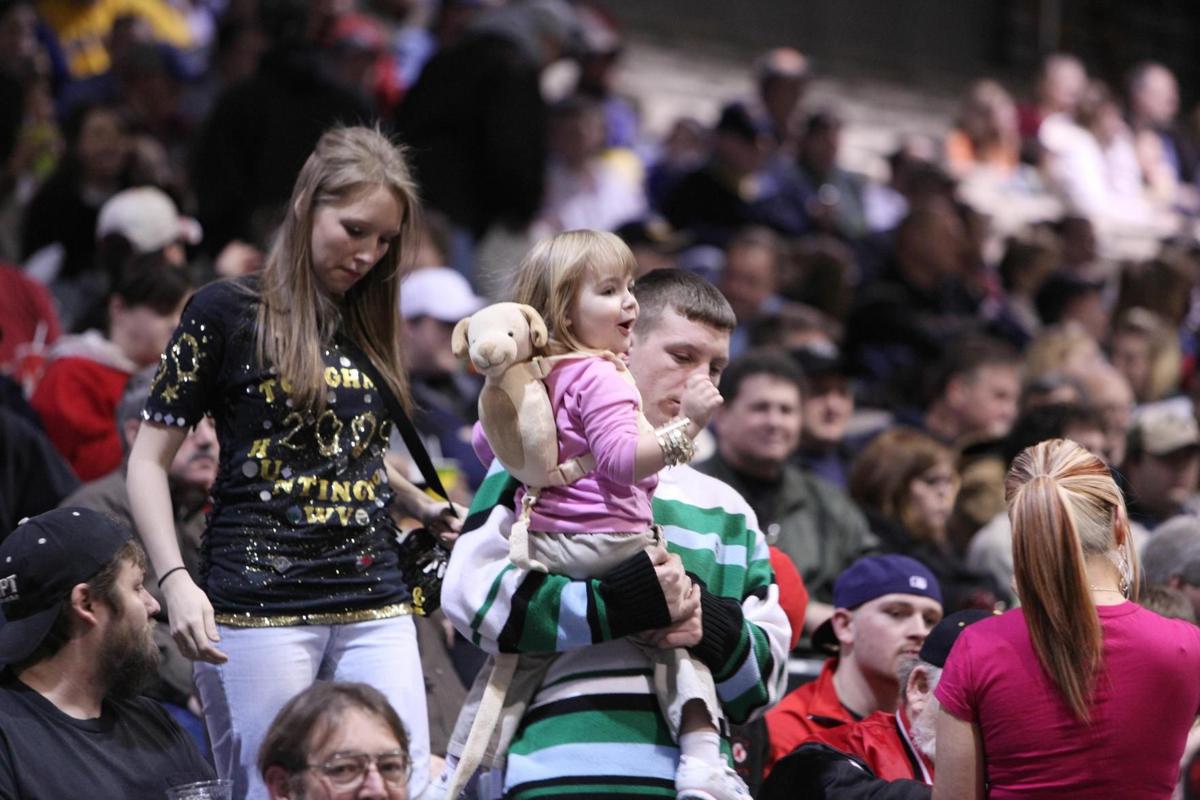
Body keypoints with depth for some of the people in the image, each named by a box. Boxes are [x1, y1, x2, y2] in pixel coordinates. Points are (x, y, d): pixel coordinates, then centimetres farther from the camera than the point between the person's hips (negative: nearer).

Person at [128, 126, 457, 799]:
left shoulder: (371, 326, 16)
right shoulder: (227, 313, 0)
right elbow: (149, 460, 0)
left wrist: (427, 509, 13)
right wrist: (176, 581, -12)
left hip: (375, 602, 5)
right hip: (260, 607, -5)